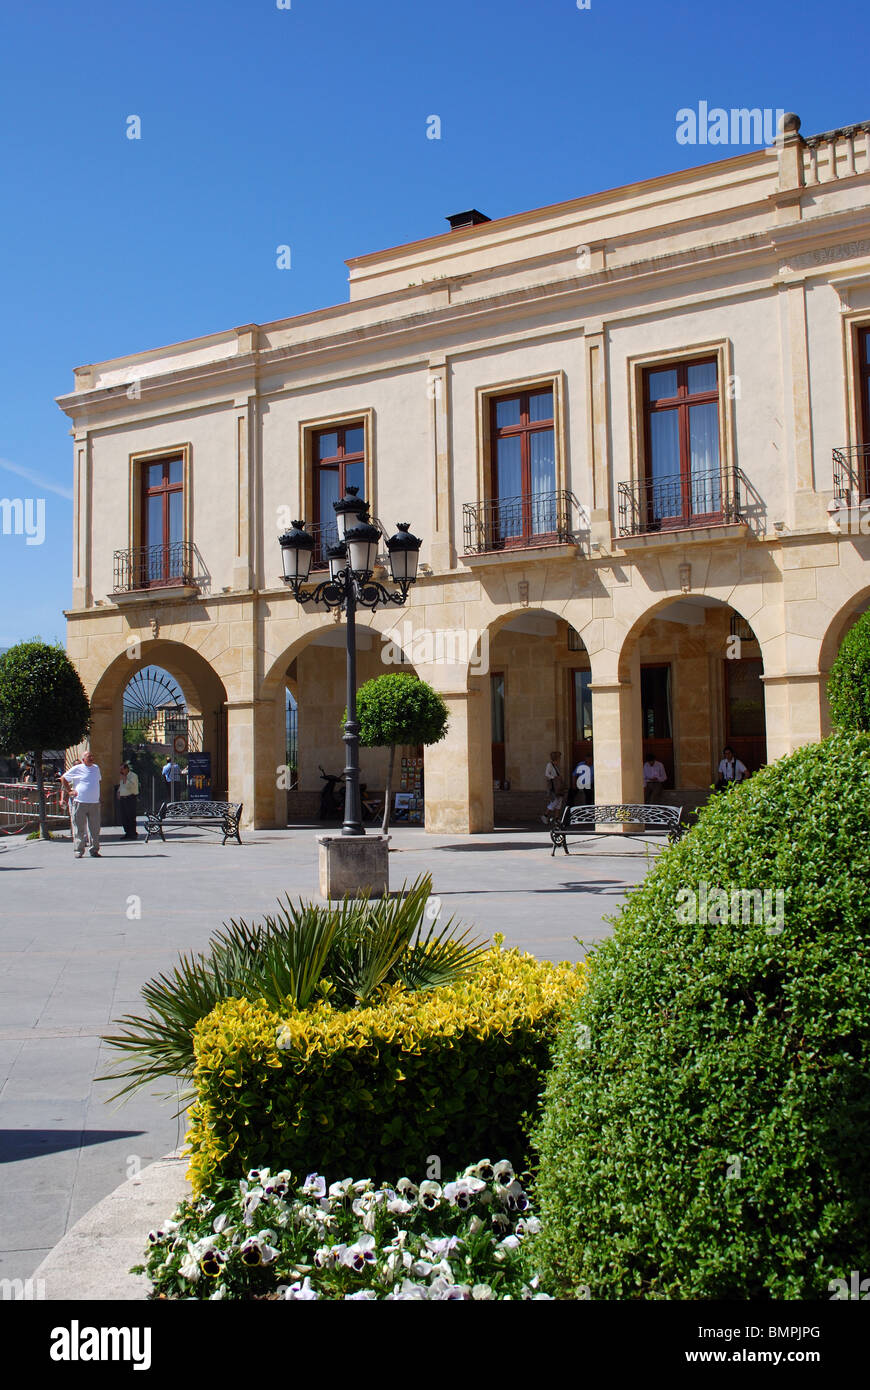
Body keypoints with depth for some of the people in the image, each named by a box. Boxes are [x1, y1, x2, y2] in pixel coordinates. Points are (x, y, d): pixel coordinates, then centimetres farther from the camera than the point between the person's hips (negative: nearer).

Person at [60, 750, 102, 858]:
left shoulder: (96, 768, 15)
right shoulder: (76, 769, 0)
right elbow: (63, 779, 7)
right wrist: (69, 791, 0)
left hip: (94, 803, 4)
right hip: (79, 803, -4)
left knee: (94, 829, 4)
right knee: (79, 828, -1)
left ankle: (94, 850, 10)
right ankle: (79, 850, 5)